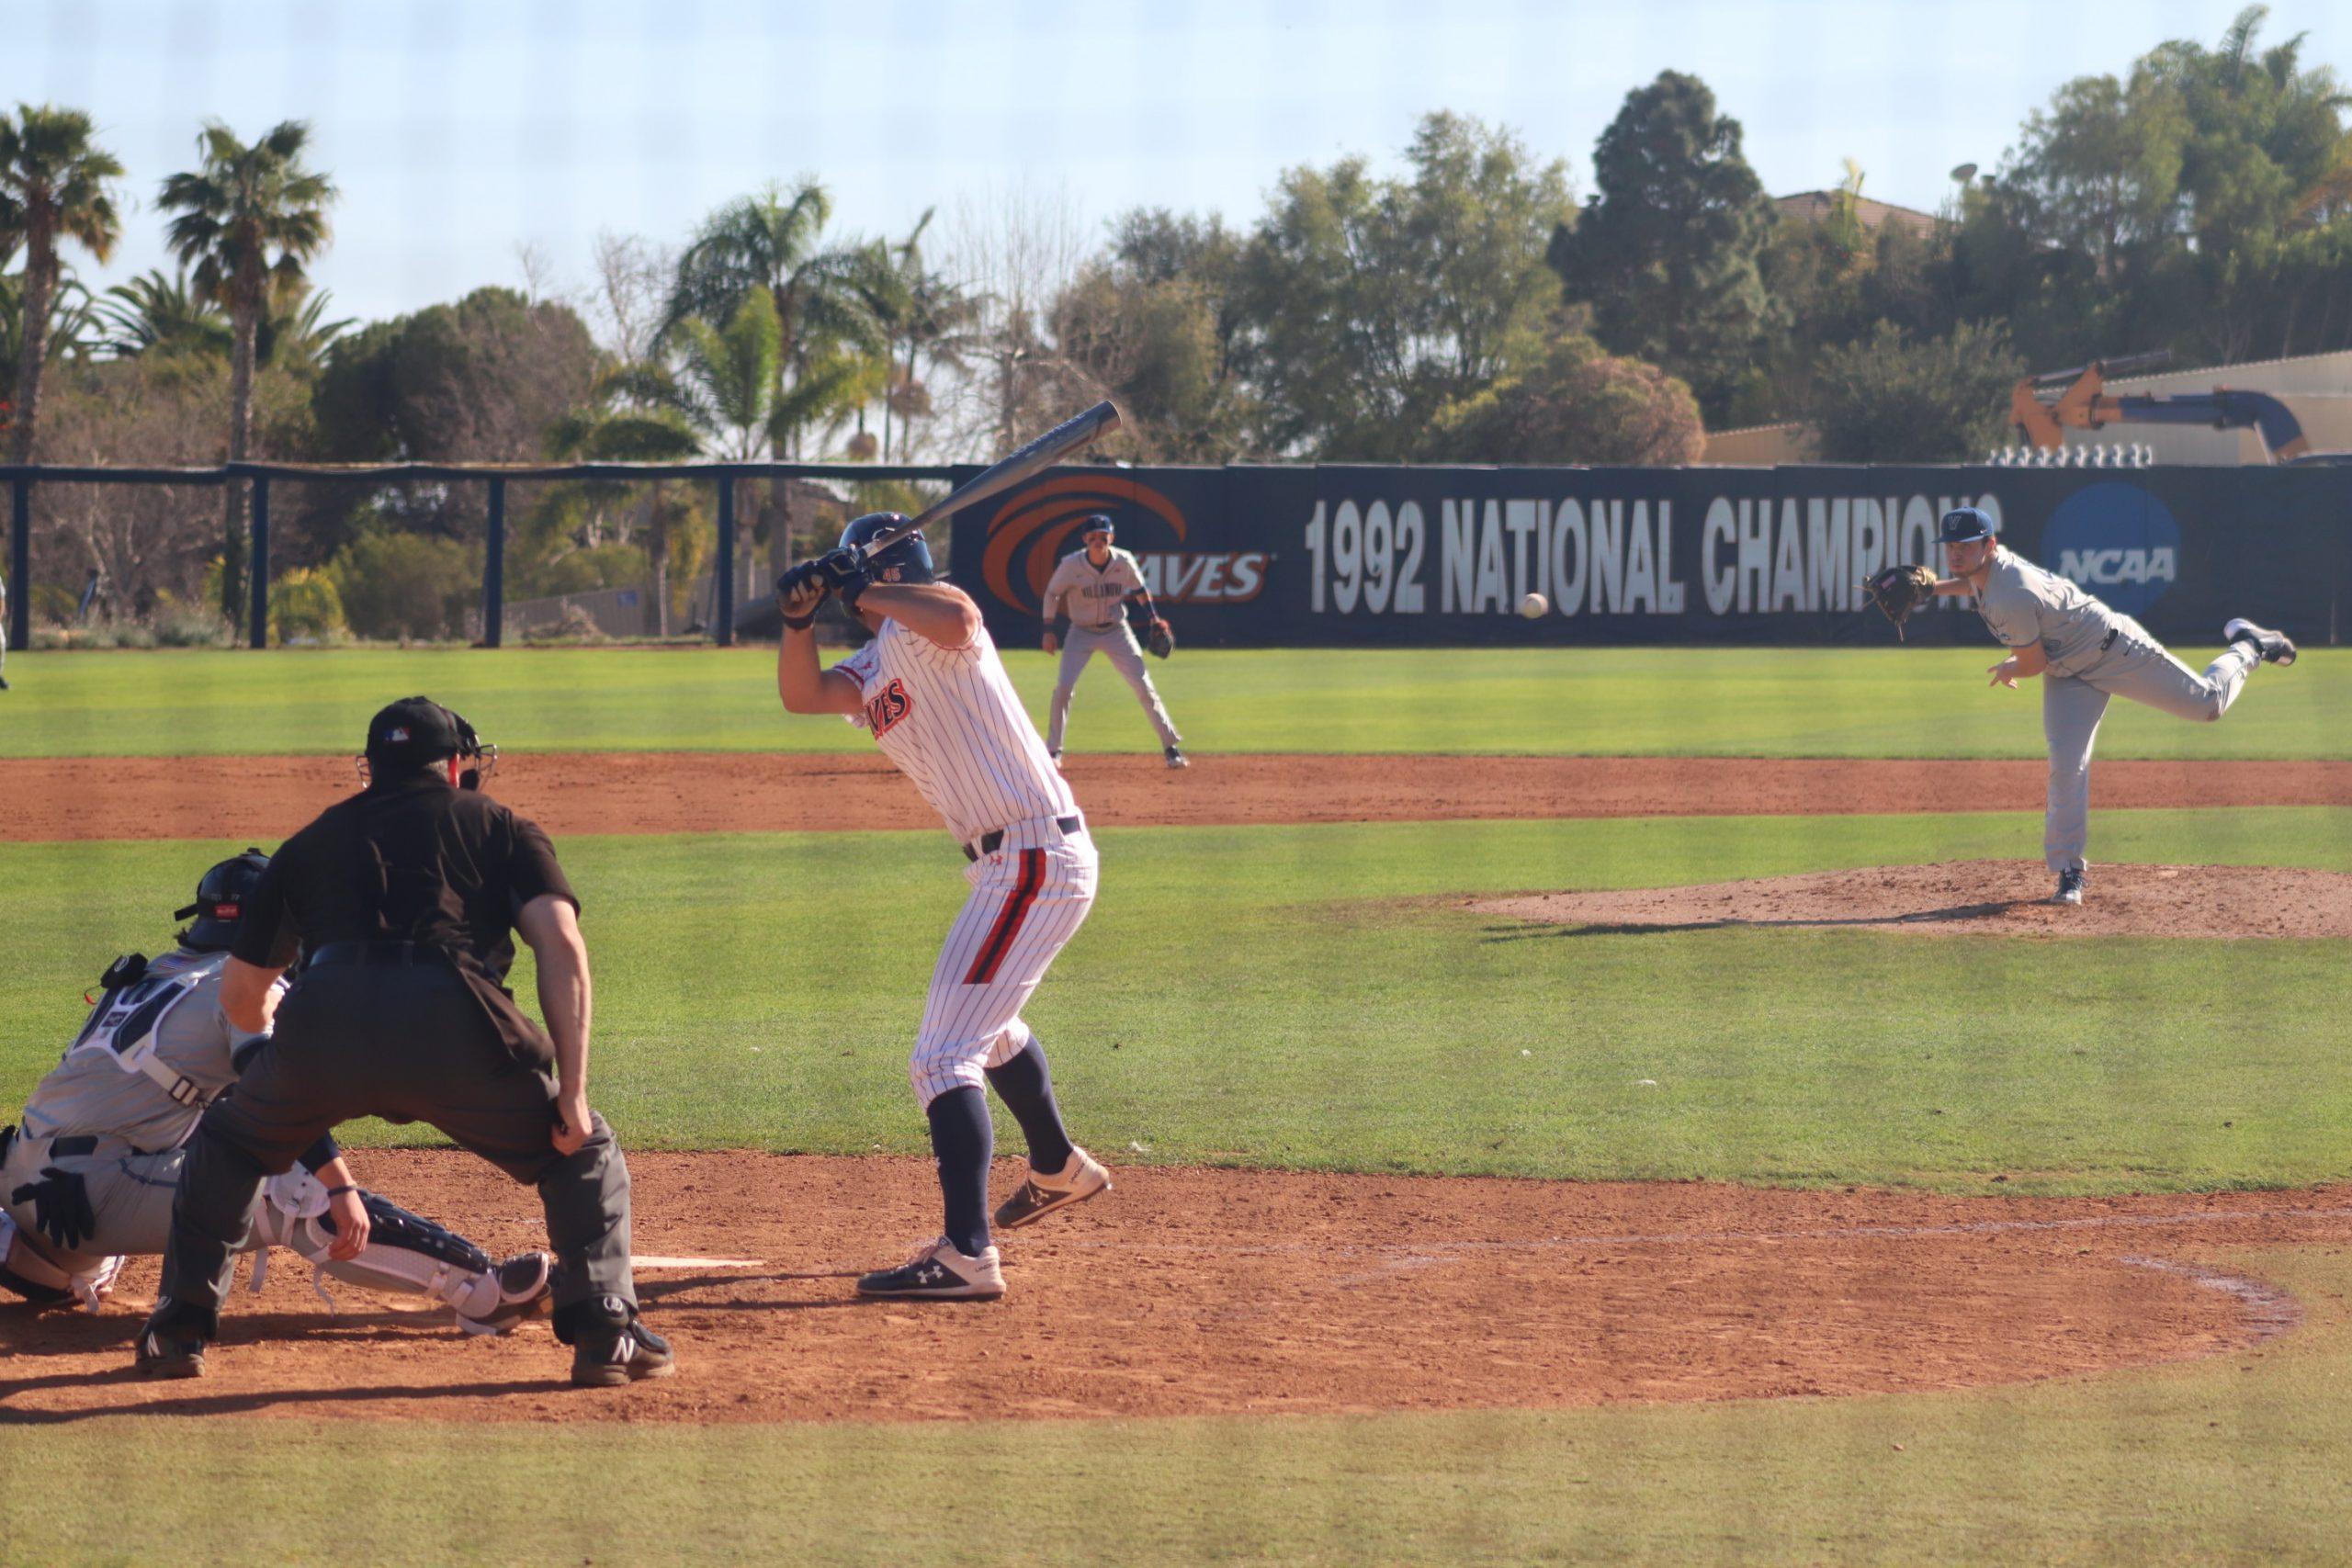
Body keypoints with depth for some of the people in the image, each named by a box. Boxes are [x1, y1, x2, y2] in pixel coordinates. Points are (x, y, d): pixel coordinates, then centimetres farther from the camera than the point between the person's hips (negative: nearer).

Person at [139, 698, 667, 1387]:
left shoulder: (314, 840, 32)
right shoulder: (502, 827, 26)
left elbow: (239, 997, 36)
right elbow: (562, 947, 7)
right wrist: (572, 1090, 4)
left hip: (323, 1021, 2)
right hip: (451, 1025, -2)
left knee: (226, 1144, 31)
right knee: (583, 1153, 21)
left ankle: (180, 1329, 24)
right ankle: (605, 1332, 7)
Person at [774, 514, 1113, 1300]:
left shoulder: (927, 630, -12)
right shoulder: (874, 669, 15)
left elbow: (955, 619, -35)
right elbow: (801, 694, 10)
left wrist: (861, 594, -23)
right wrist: (798, 617, -5)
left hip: (1037, 861, -11)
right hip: (1007, 862, 11)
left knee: (946, 1053, -18)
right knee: (987, 1022, 34)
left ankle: (967, 1252, -26)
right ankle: (1059, 1169, 55)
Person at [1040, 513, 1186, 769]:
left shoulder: (1124, 562, -10)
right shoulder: (1071, 565, -15)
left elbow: (1139, 589, 8)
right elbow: (1052, 594, -2)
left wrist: (1152, 618, -4)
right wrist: (1049, 630, -7)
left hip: (1116, 631, 1)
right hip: (1081, 632, -1)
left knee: (1144, 687, -4)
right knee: (1063, 687, -13)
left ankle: (1171, 747, 4)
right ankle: (1053, 750, 1)